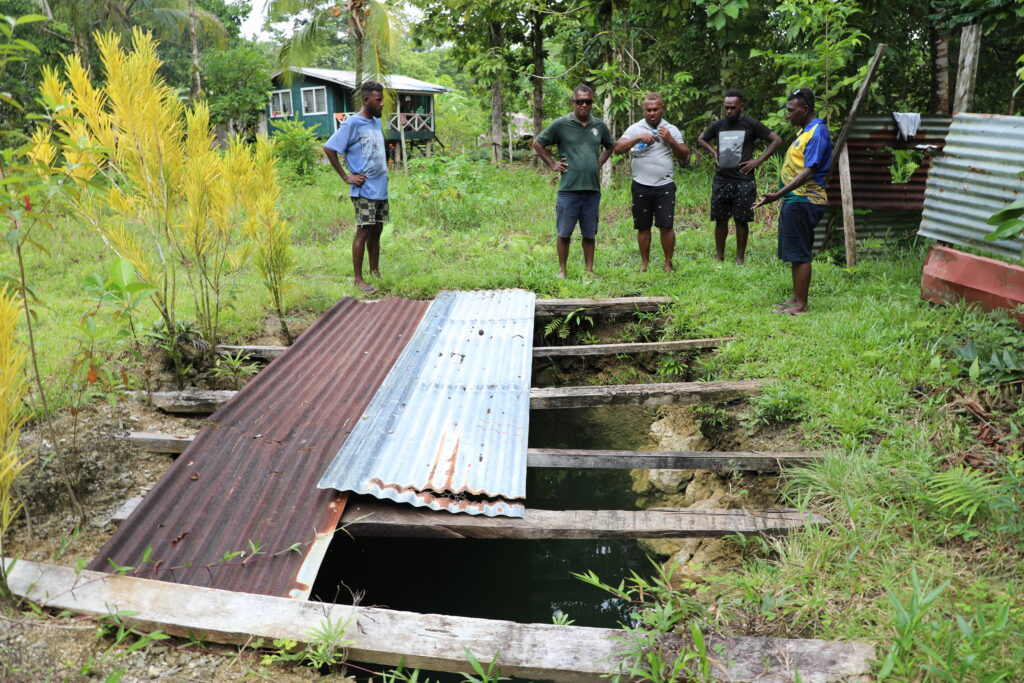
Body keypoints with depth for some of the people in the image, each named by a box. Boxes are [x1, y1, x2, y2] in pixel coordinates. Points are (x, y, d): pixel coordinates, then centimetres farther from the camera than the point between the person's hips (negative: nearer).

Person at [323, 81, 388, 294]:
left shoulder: (376, 122, 14)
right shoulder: (352, 123, -10)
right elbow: (329, 149, -13)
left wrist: (383, 172, 14)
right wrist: (346, 177, -13)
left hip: (381, 188, 7)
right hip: (364, 189, -7)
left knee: (376, 231, 12)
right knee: (363, 231, -5)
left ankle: (375, 273, 21)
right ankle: (357, 278, 2)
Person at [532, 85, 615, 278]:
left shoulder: (599, 125, 10)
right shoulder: (561, 124, -2)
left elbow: (609, 146, 29)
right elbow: (538, 144, 6)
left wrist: (600, 162, 14)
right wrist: (553, 164, 1)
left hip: (593, 189, 3)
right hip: (569, 189, -3)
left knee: (590, 234, 10)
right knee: (564, 233, 2)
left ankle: (589, 270, 19)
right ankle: (562, 270, 13)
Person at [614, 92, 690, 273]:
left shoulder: (671, 130, 8)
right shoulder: (635, 129, 4)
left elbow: (685, 156, 5)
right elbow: (618, 148, -9)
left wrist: (671, 140, -9)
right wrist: (639, 138, -20)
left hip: (665, 186, 0)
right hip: (641, 186, 0)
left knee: (666, 226, -4)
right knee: (643, 227, 7)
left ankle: (668, 263, 9)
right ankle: (645, 263, 20)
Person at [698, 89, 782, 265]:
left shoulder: (751, 124, -3)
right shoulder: (718, 125, 8)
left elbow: (777, 140, -2)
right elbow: (701, 139, 26)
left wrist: (758, 160, -7)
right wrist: (714, 152, 10)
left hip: (743, 182, -3)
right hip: (721, 181, 4)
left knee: (741, 221, 1)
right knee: (720, 220, 7)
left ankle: (740, 258, 10)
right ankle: (719, 256, 17)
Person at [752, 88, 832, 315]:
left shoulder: (817, 133, -15)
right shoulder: (804, 130, 16)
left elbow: (809, 171, -24)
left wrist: (778, 194, -29)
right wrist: (782, 195, 22)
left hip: (804, 201, -10)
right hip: (794, 199, 10)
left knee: (800, 253, -5)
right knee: (793, 253, 14)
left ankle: (801, 304, 1)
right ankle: (795, 298, 23)